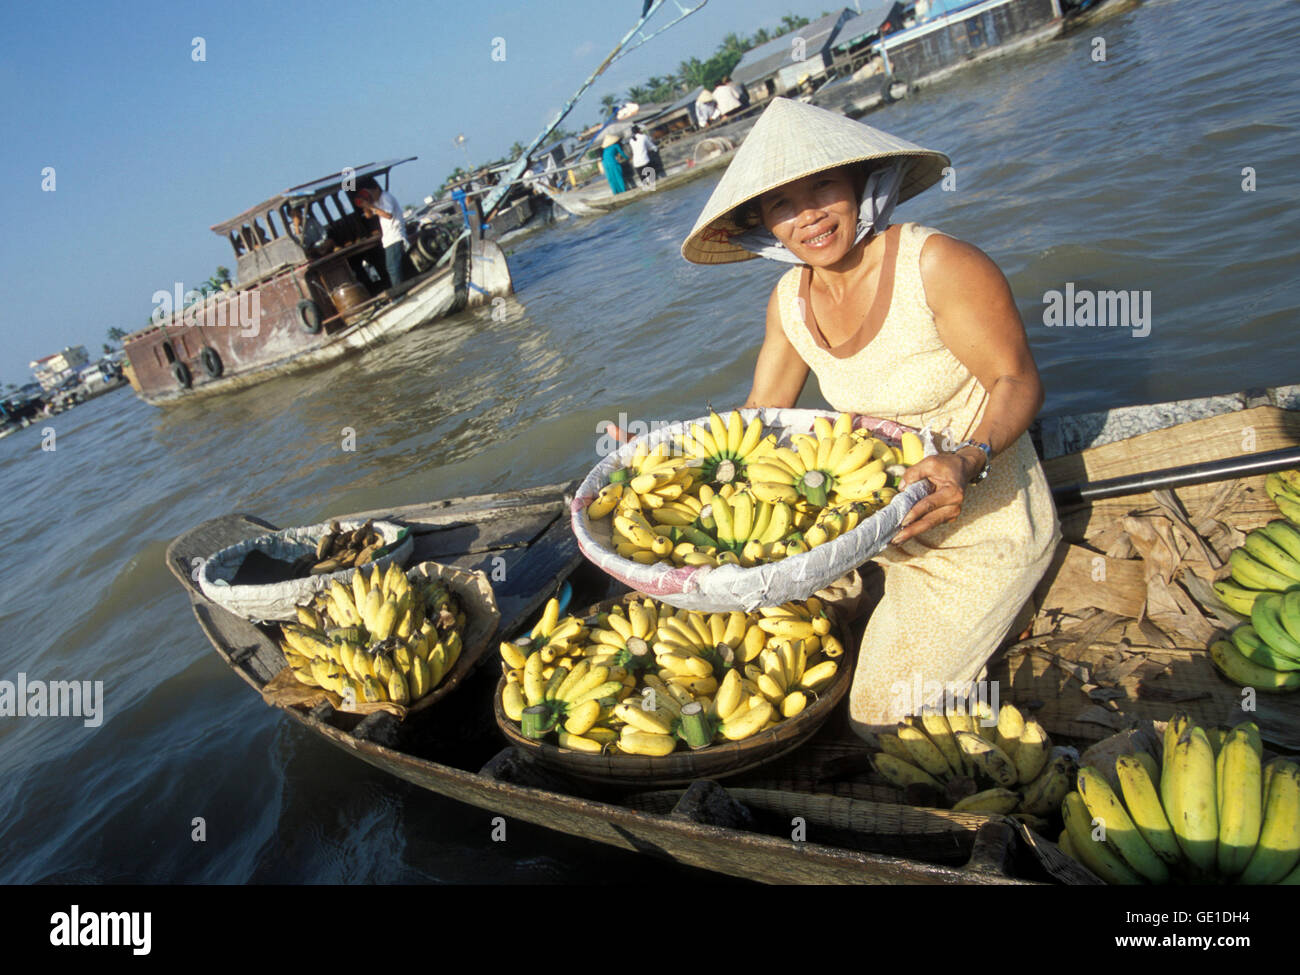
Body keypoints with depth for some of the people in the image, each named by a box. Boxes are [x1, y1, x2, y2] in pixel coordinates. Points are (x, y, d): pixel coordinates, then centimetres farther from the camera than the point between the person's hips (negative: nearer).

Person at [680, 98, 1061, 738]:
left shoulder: (938, 266, -22)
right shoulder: (790, 300, -2)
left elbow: (1018, 381, -17)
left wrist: (968, 460, -38)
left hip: (984, 531, -6)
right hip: (883, 523, 7)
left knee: (880, 715, -7)